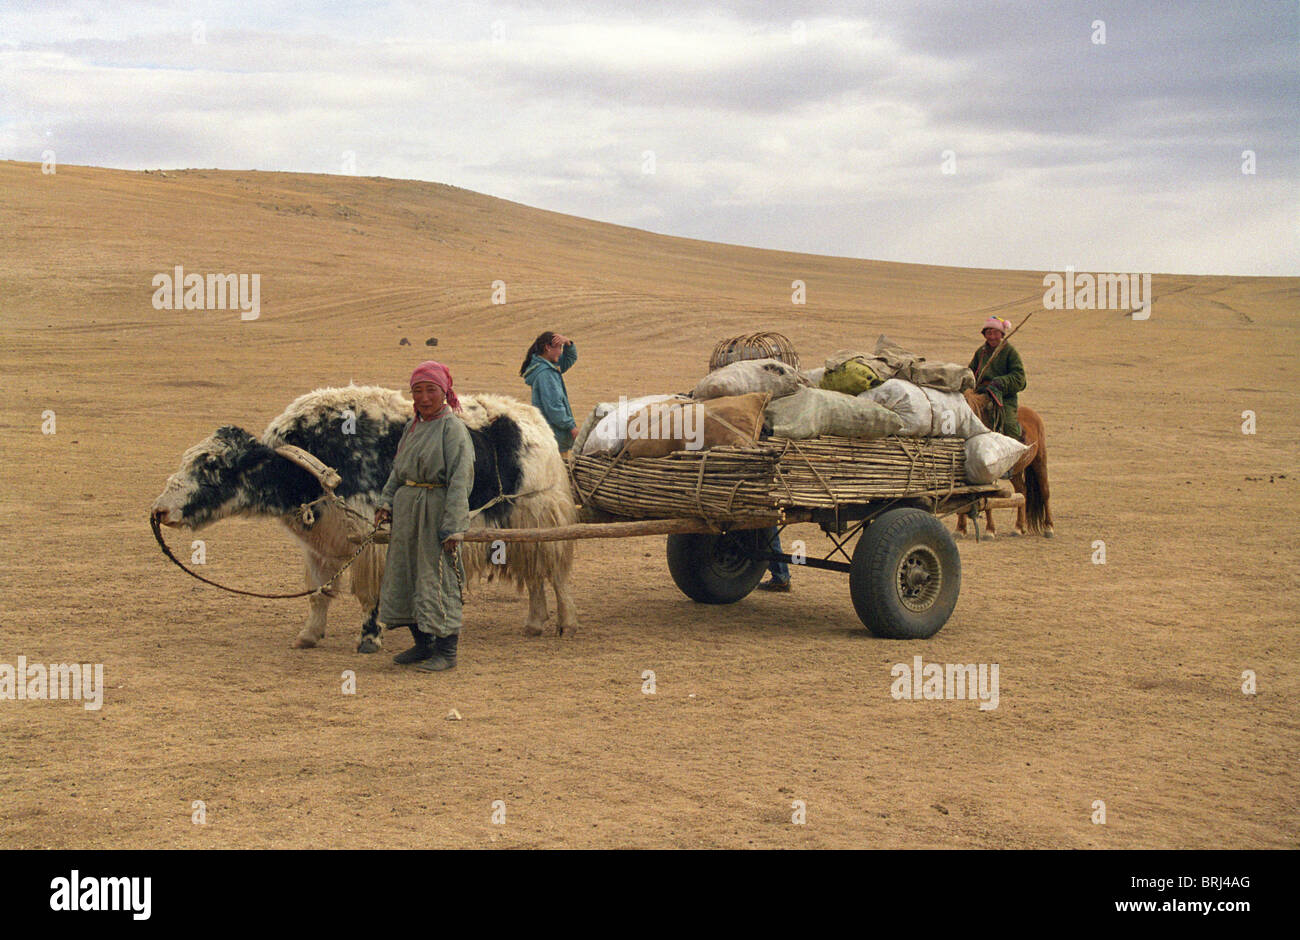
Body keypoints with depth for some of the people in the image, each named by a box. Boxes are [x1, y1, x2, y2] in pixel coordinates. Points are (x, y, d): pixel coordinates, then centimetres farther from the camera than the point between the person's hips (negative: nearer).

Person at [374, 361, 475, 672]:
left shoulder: (453, 428, -10)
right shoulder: (412, 427, 12)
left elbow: (459, 481, -15)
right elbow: (397, 471, 22)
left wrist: (453, 527, -20)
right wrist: (386, 502, 7)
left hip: (437, 511, -8)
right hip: (407, 511, 8)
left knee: (439, 579, -4)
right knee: (405, 576, 12)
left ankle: (446, 651, 6)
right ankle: (423, 644, 25)